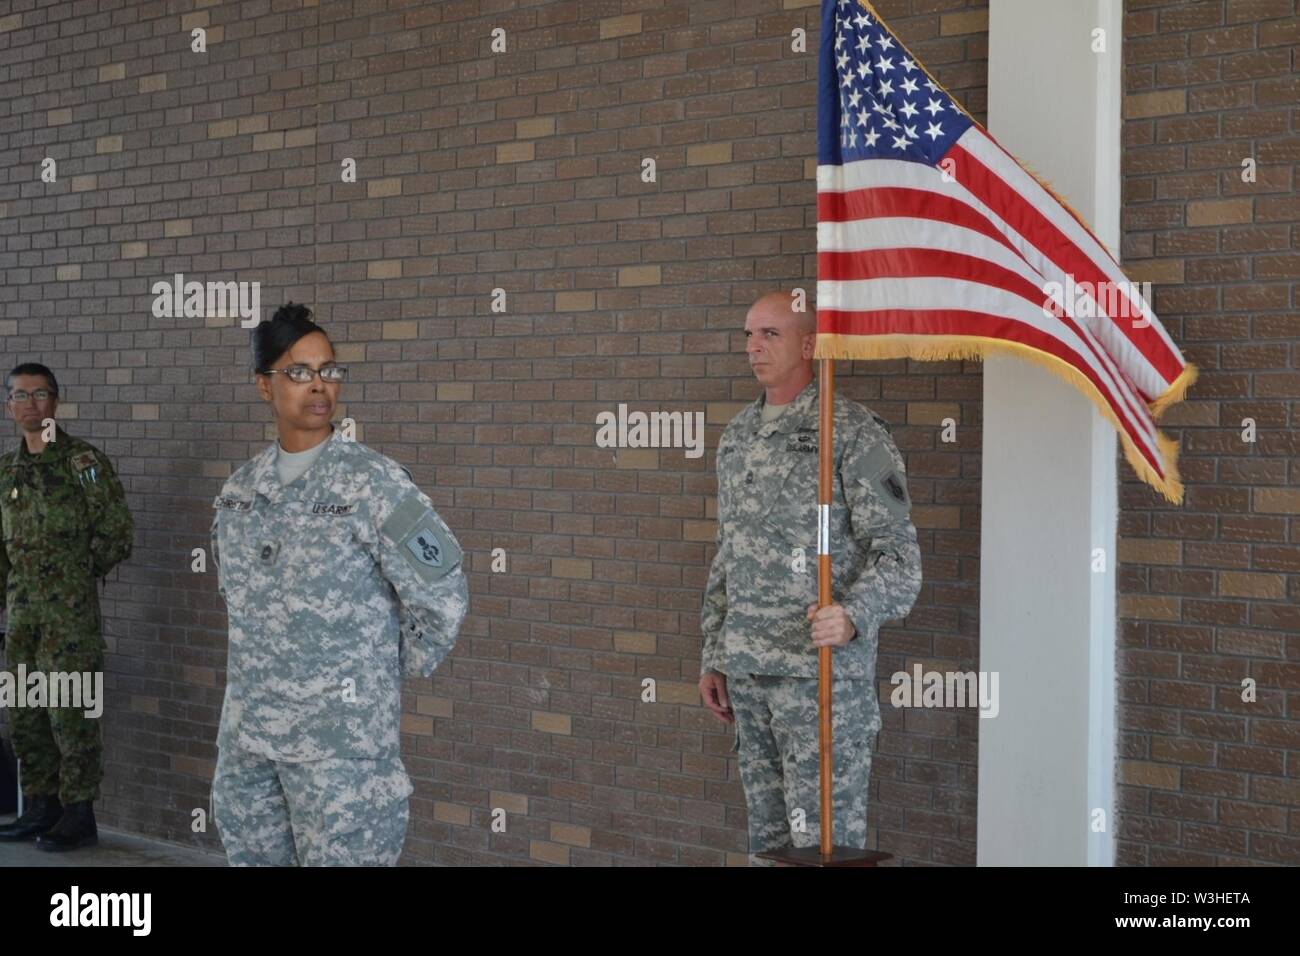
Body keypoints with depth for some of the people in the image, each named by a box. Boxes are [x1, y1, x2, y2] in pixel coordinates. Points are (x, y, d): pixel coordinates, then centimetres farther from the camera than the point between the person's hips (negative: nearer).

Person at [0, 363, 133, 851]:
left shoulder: (84, 461, -5)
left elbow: (117, 536, -4)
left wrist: (75, 574, -1)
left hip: (71, 613, -6)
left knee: (72, 712, -4)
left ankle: (79, 815, 5)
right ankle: (40, 807, 22)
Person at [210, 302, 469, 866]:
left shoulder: (372, 482, -11)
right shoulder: (239, 491, 8)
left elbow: (442, 596, -10)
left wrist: (391, 674, -1)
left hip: (341, 740, -6)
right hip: (245, 734, 6)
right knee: (249, 856, 15)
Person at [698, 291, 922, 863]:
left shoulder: (853, 431, -8)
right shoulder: (737, 437, 15)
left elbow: (897, 551, -11)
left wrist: (853, 614, -29)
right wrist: (713, 656, 17)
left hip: (822, 668, -7)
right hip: (747, 673, 7)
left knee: (823, 835, -4)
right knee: (766, 833, 13)